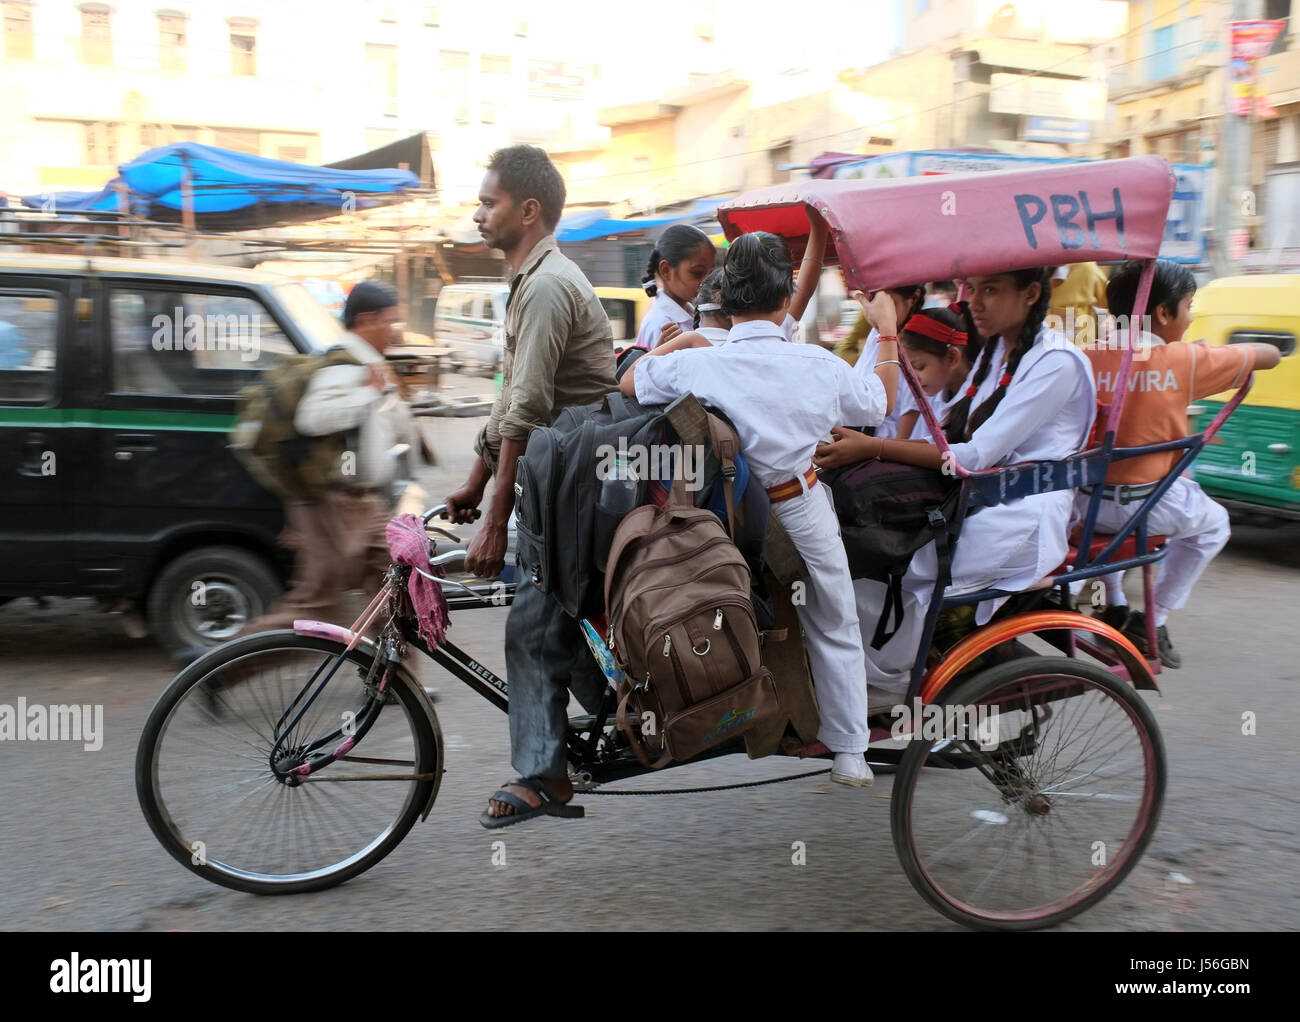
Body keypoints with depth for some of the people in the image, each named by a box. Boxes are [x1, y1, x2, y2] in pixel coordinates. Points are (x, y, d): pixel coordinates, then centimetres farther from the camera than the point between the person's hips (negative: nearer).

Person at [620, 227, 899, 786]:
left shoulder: (695, 365, -18)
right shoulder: (819, 365, -13)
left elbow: (628, 382, 2)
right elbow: (881, 402, 7)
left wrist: (674, 343, 15)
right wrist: (888, 336, 20)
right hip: (804, 513, 0)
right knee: (834, 632, 15)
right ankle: (849, 753, 23)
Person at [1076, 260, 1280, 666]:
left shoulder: (1088, 359, -4)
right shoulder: (1186, 360, -9)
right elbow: (1269, 354, 3)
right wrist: (1217, 355, 23)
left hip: (1088, 503, 3)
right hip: (1150, 507, -3)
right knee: (1213, 522, 29)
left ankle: (1115, 607, 40)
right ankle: (1154, 623, 24)